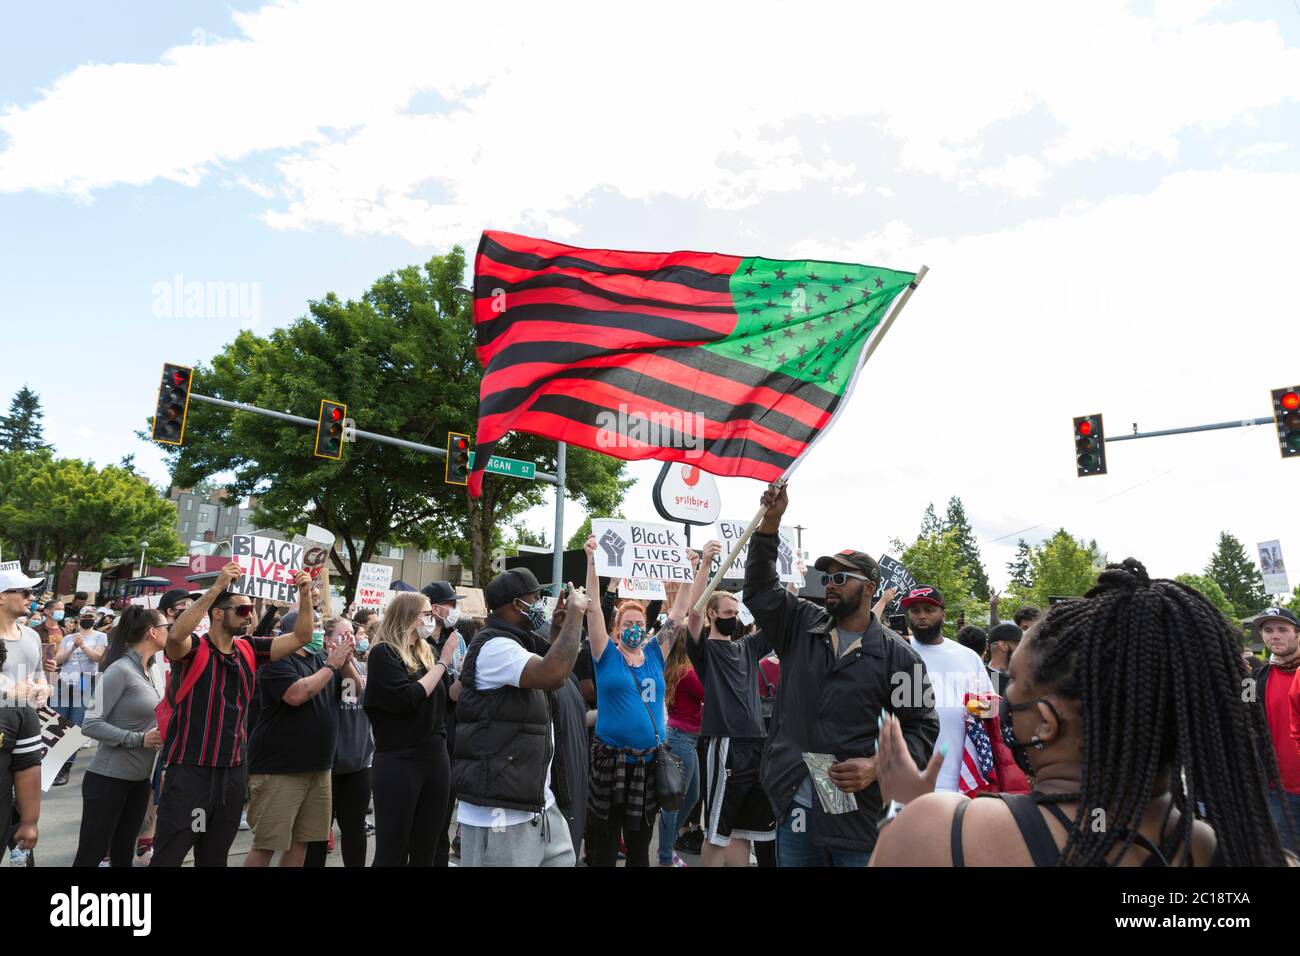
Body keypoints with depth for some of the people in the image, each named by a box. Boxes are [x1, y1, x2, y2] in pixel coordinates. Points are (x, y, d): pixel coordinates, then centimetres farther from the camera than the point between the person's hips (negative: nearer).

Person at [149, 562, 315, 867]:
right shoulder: (193, 649, -10)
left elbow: (301, 637, 3)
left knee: (216, 856, 19)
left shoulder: (250, 650, 5)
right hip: (190, 771, -5)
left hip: (234, 771, 6)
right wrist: (217, 587, -36)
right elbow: (176, 635, -33)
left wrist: (305, 595, -11)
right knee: (167, 856, 2)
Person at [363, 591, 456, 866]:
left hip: (436, 758, 7)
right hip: (398, 762, -6)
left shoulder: (426, 652, 11)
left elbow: (447, 699, 11)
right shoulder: (383, 653, -9)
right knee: (392, 851, 3)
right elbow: (405, 699, -21)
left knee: (426, 849, 14)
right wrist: (442, 663, -15)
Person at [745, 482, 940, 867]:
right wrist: (771, 520, -9)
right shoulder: (801, 627, 7)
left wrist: (877, 766, -17)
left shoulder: (897, 656, -3)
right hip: (793, 807, 3)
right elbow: (760, 588, 1)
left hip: (858, 812, -3)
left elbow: (921, 727, -1)